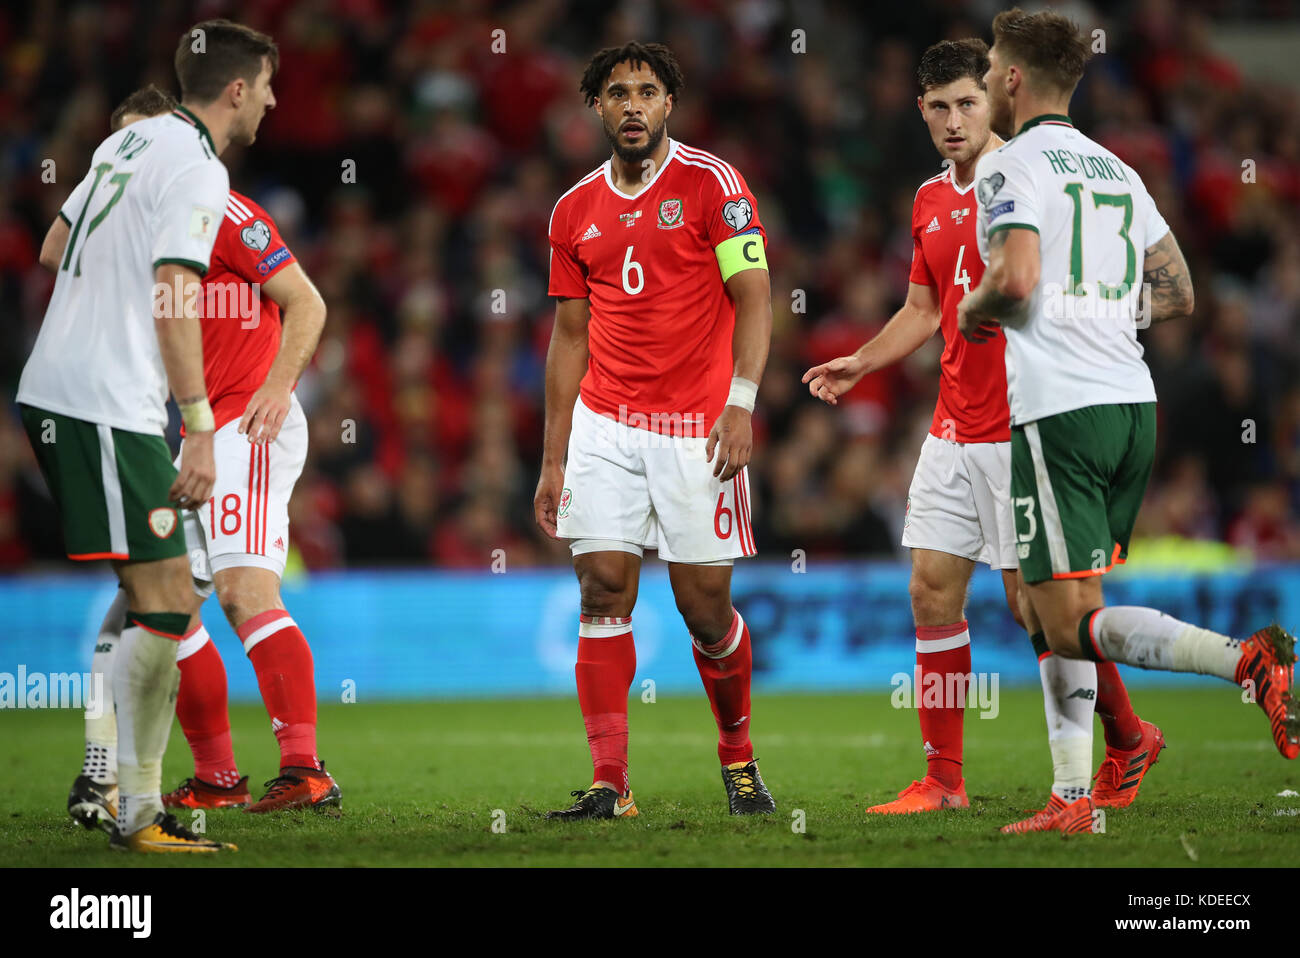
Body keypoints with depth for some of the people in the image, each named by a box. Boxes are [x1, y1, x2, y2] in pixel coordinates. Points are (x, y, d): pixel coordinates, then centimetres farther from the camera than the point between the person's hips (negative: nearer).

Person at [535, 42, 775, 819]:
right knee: (604, 588, -7)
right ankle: (609, 781, -5)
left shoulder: (712, 184, -2)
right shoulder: (576, 211, 11)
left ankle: (738, 756, 22)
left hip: (696, 429, -3)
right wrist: (552, 461, 12)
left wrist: (741, 404, -18)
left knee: (706, 605, -1)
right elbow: (570, 337, 15)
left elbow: (754, 300, -5)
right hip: (605, 424, 3)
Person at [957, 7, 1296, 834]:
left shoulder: (1012, 168, -6)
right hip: (1132, 401, 8)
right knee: (1048, 607, 14)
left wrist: (973, 311, -1)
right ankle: (1074, 798, 10)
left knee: (1074, 626, -9)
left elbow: (1015, 280, -21)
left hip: (1059, 409, -8)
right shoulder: (1116, 171, 17)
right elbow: (1177, 294, 18)